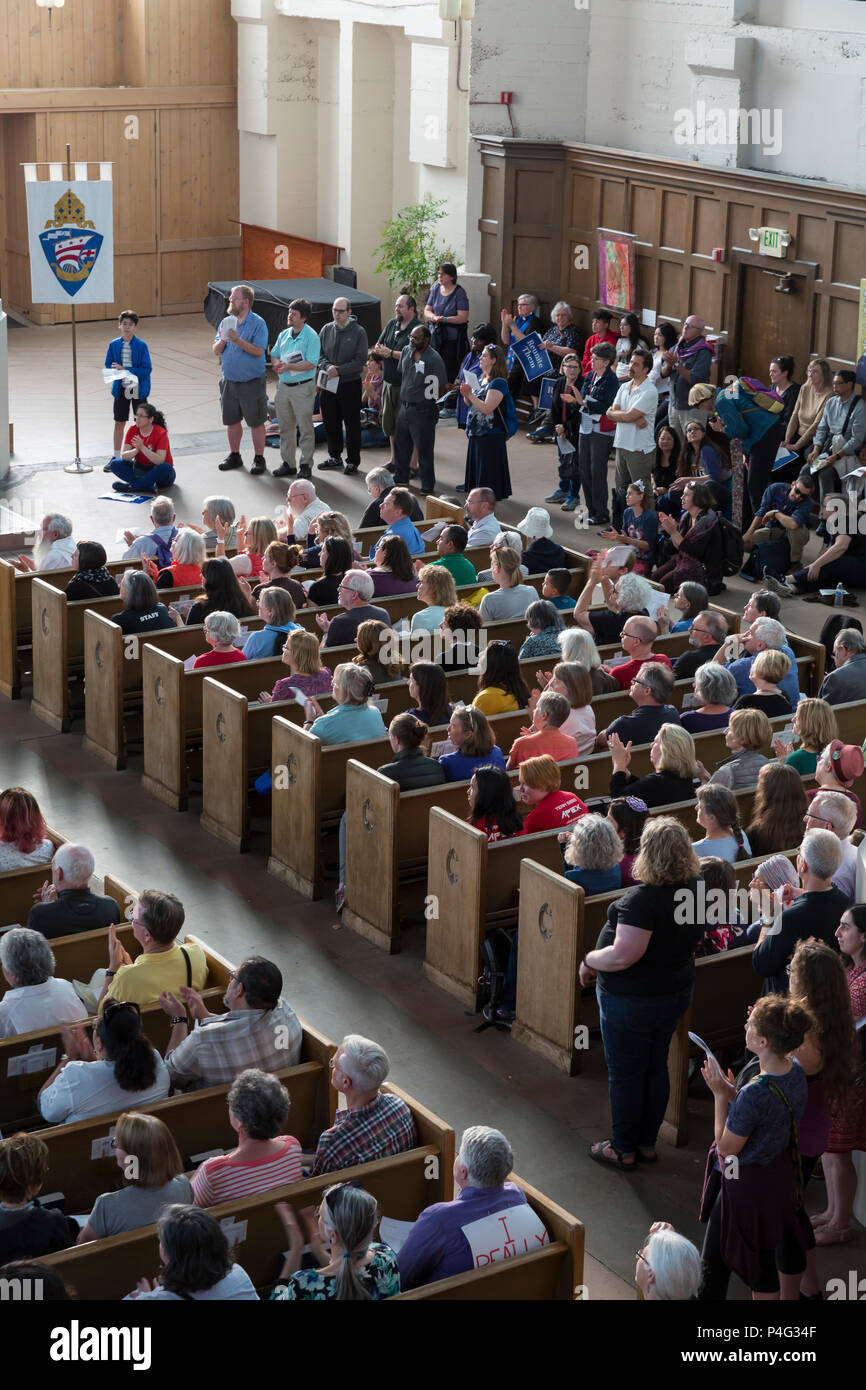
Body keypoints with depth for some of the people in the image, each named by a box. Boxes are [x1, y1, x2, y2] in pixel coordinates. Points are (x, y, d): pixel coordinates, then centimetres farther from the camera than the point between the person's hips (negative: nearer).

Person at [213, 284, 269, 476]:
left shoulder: (258, 323, -10)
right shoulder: (226, 322, 8)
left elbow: (258, 351, -20)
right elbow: (216, 351, 6)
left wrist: (237, 340, -28)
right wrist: (222, 340, -15)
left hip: (252, 382, -6)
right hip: (229, 380, 6)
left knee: (256, 422, 1)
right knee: (232, 420, 13)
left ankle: (259, 459, 10)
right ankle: (234, 456, 26)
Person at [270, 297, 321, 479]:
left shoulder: (311, 337, -10)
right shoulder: (284, 334, 11)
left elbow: (311, 363, -18)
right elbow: (274, 355, 16)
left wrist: (288, 367, -23)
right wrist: (276, 363, -7)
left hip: (302, 387, -6)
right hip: (284, 387, 6)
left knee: (305, 428, 0)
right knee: (285, 427, 11)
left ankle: (306, 465, 7)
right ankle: (288, 463, 20)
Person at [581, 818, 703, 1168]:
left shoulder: (642, 899, -31)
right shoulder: (694, 889, -5)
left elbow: (623, 955, -32)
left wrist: (588, 961, -16)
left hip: (633, 1000, -8)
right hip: (675, 992, 8)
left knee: (625, 1074, 9)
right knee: (656, 1067, 19)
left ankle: (623, 1149, 22)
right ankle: (647, 1143, 32)